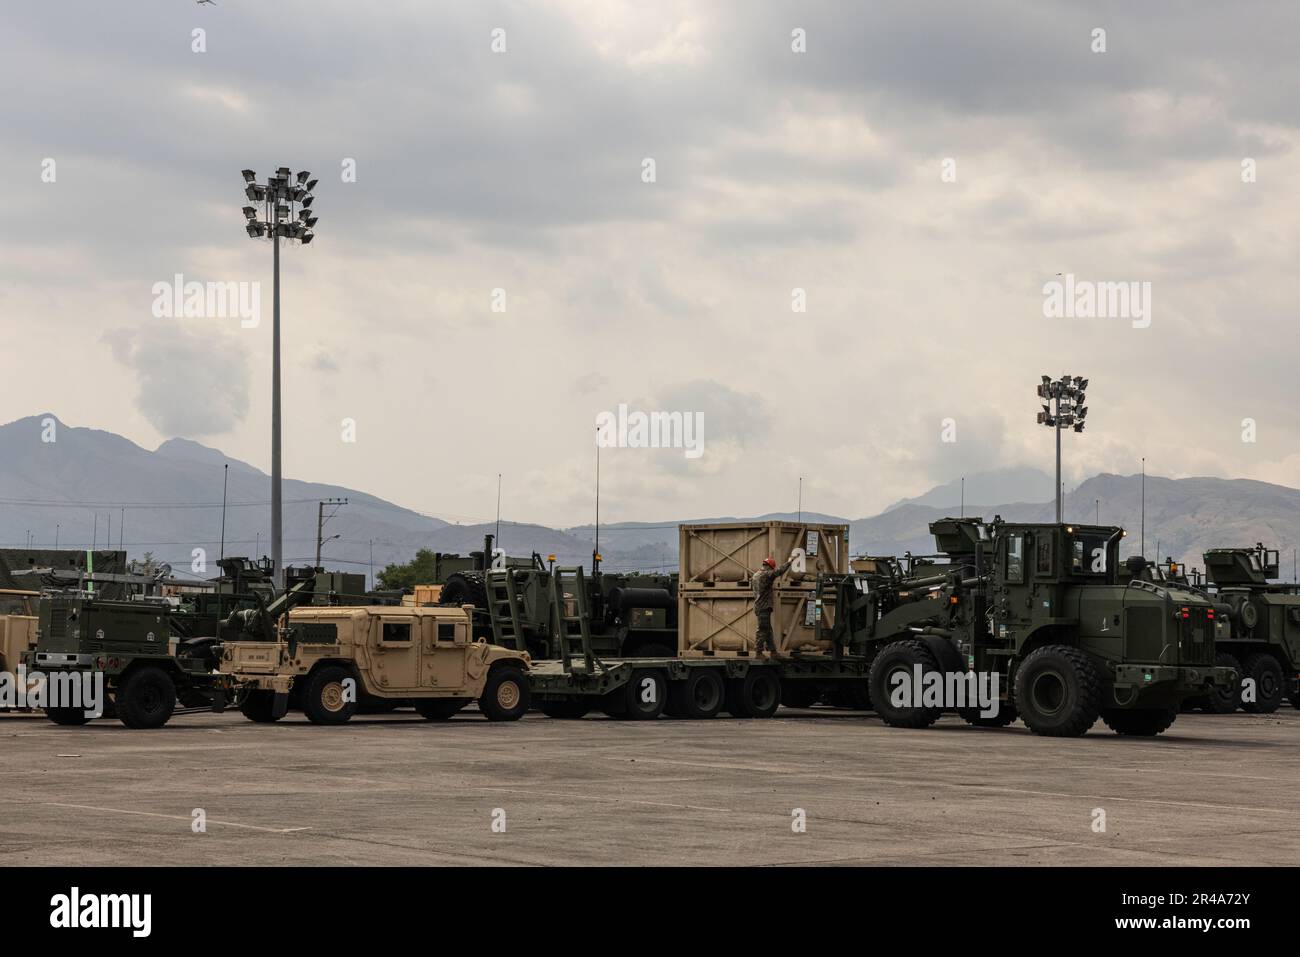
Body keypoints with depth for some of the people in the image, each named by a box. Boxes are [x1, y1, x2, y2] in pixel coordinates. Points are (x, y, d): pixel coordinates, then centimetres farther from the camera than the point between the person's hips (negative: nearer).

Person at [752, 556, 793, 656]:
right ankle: (758, 651, -5)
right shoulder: (766, 574, -14)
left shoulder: (756, 575, 15)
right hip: (764, 607, -10)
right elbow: (780, 571, -16)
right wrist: (789, 562, -5)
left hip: (759, 606, 10)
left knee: (768, 629, 14)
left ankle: (772, 650, 19)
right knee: (763, 630, -6)